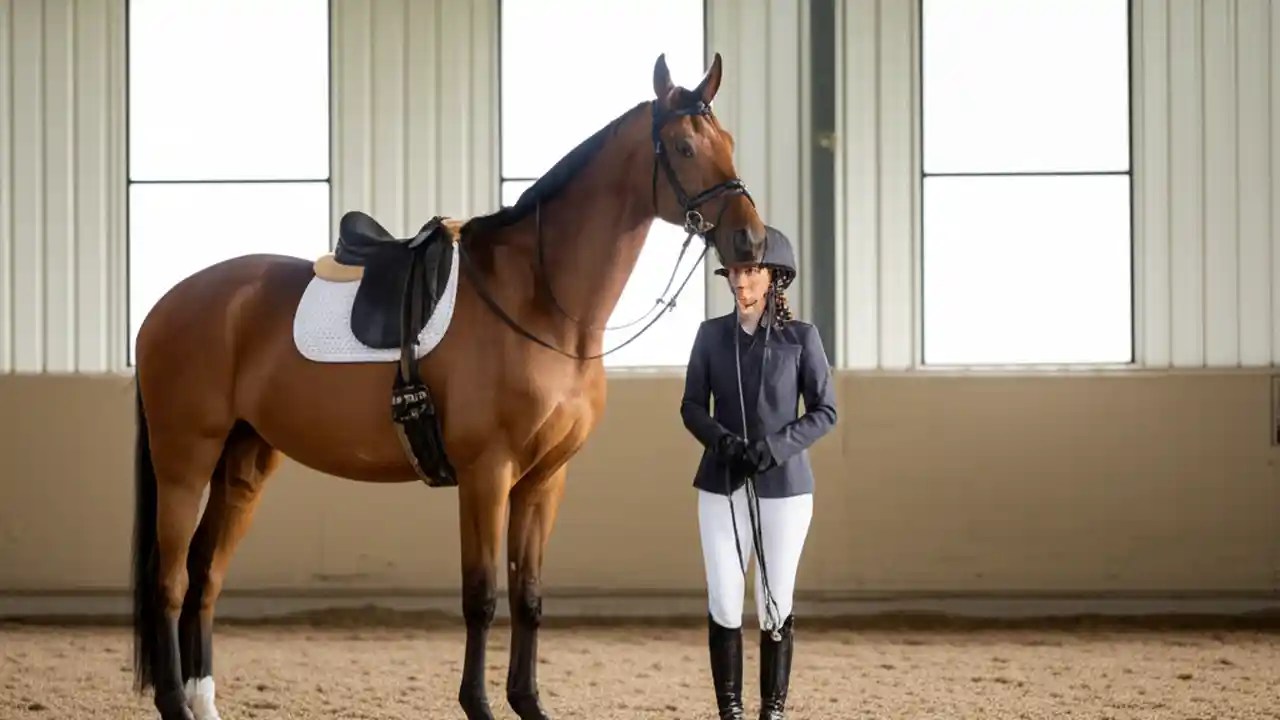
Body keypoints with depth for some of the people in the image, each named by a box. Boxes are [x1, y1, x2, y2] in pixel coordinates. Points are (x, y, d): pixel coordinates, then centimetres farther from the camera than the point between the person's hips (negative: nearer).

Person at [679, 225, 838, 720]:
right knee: (723, 605, -2)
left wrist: (777, 446, -16)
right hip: (723, 485, 1)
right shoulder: (711, 335, 3)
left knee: (775, 604, 4)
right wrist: (718, 438, -14)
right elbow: (692, 406, 6)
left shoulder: (800, 337, -3)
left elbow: (825, 411, -2)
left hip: (784, 485, -1)